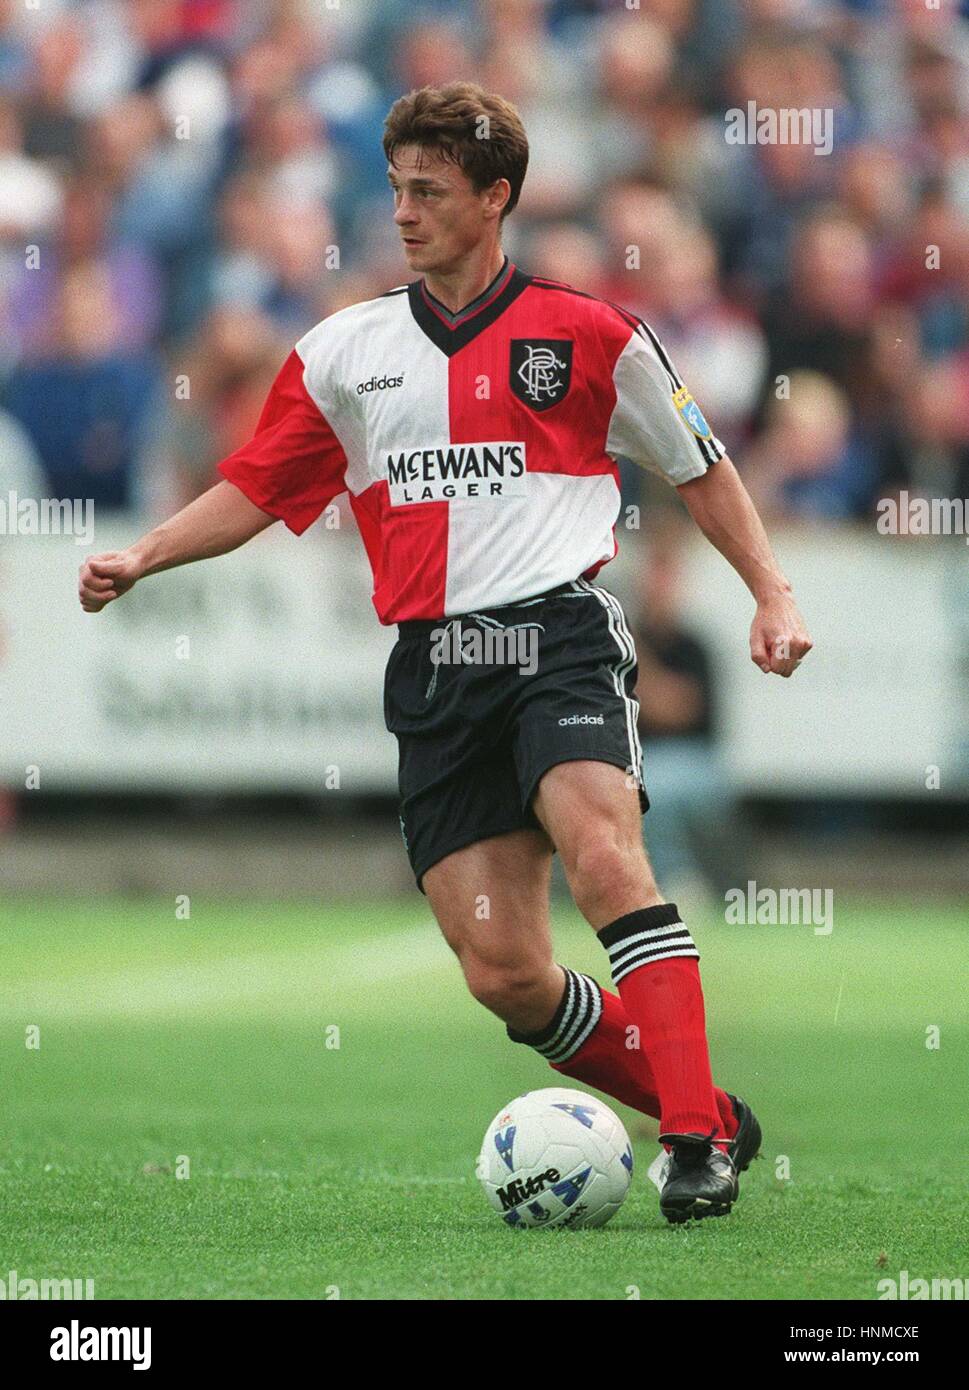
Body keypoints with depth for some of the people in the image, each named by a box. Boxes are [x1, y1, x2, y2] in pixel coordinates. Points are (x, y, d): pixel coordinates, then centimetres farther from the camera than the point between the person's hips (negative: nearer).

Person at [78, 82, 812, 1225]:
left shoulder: (587, 335, 5)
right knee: (503, 976, -7)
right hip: (436, 668, 3)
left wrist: (772, 594, 6)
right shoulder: (344, 352, 13)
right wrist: (141, 556, 3)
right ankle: (705, 1111, 10)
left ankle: (700, 1143, -29)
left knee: (603, 856, -29)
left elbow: (699, 470, 15)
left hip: (560, 630, -3)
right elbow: (255, 491, 18)